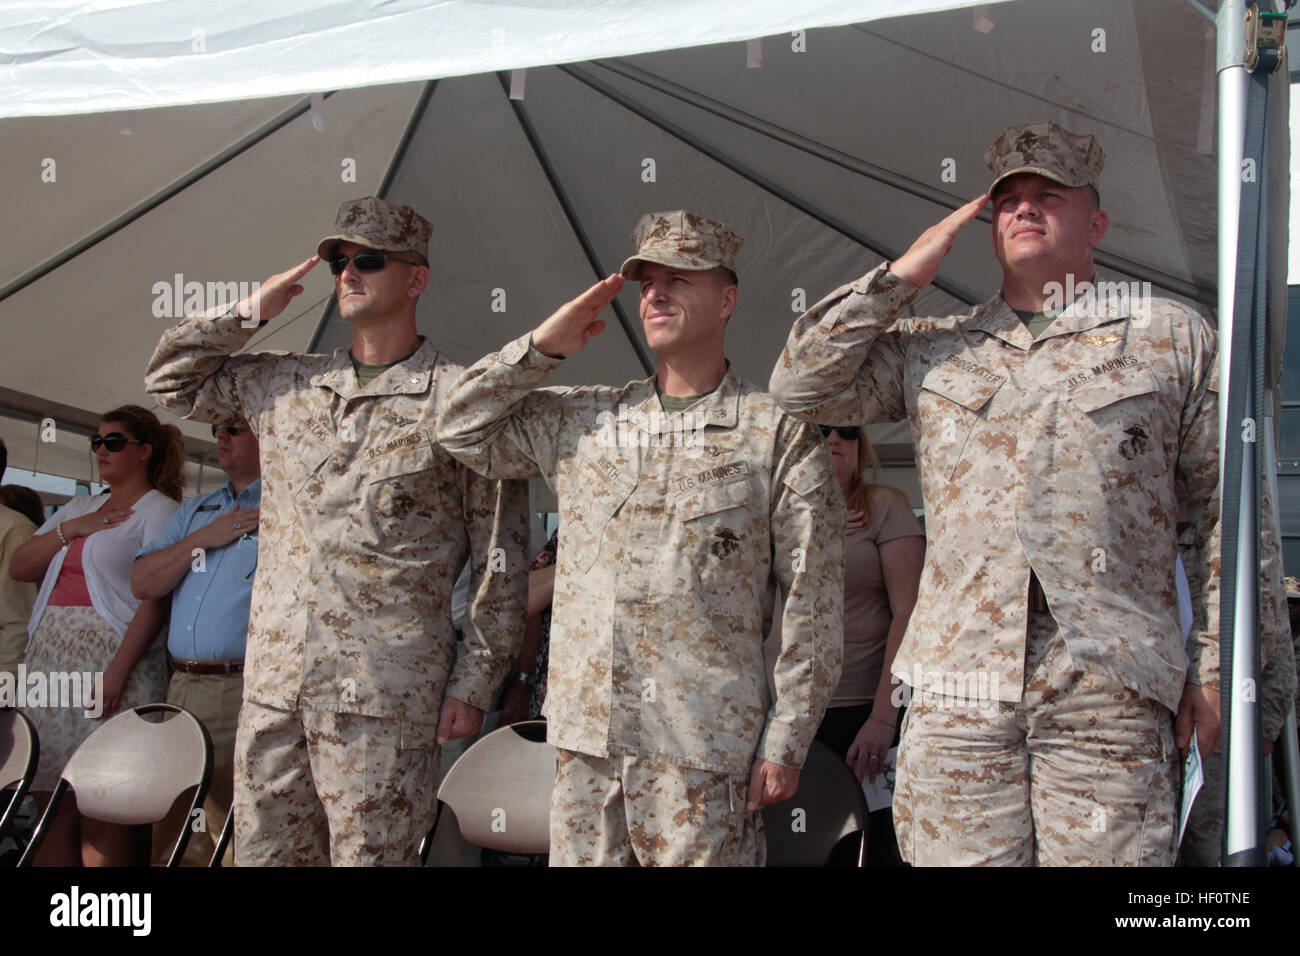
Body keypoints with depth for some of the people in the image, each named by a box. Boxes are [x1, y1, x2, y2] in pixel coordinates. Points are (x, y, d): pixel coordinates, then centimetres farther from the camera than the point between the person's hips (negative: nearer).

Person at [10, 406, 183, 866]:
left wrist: (117, 671, -21)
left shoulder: (159, 509, -1)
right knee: (53, 807, 4)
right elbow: (19, 566, 18)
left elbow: (156, 598, -12)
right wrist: (68, 530, 2)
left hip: (111, 658, -7)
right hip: (50, 661, 7)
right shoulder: (80, 507, 22)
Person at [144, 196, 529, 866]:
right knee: (262, 852, 11)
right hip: (272, 685, 5)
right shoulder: (283, 385, 15)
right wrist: (248, 312, 12)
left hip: (385, 697, -5)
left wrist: (473, 684, -4)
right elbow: (170, 381, 26)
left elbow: (499, 562, -1)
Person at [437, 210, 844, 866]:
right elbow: (462, 429, 17)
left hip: (706, 748, -4)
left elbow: (813, 608, -3)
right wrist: (544, 346, 7)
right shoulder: (579, 422, 13)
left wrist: (784, 744, -7)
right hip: (586, 738, 4)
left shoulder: (779, 435, -1)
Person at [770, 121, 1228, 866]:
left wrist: (1214, 665, 4)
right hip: (955, 691, 2)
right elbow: (800, 384, 8)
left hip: (1112, 692, -2)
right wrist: (902, 276, 8)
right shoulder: (932, 350, 17)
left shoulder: (1175, 337, 12)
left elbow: (1225, 511, 11)